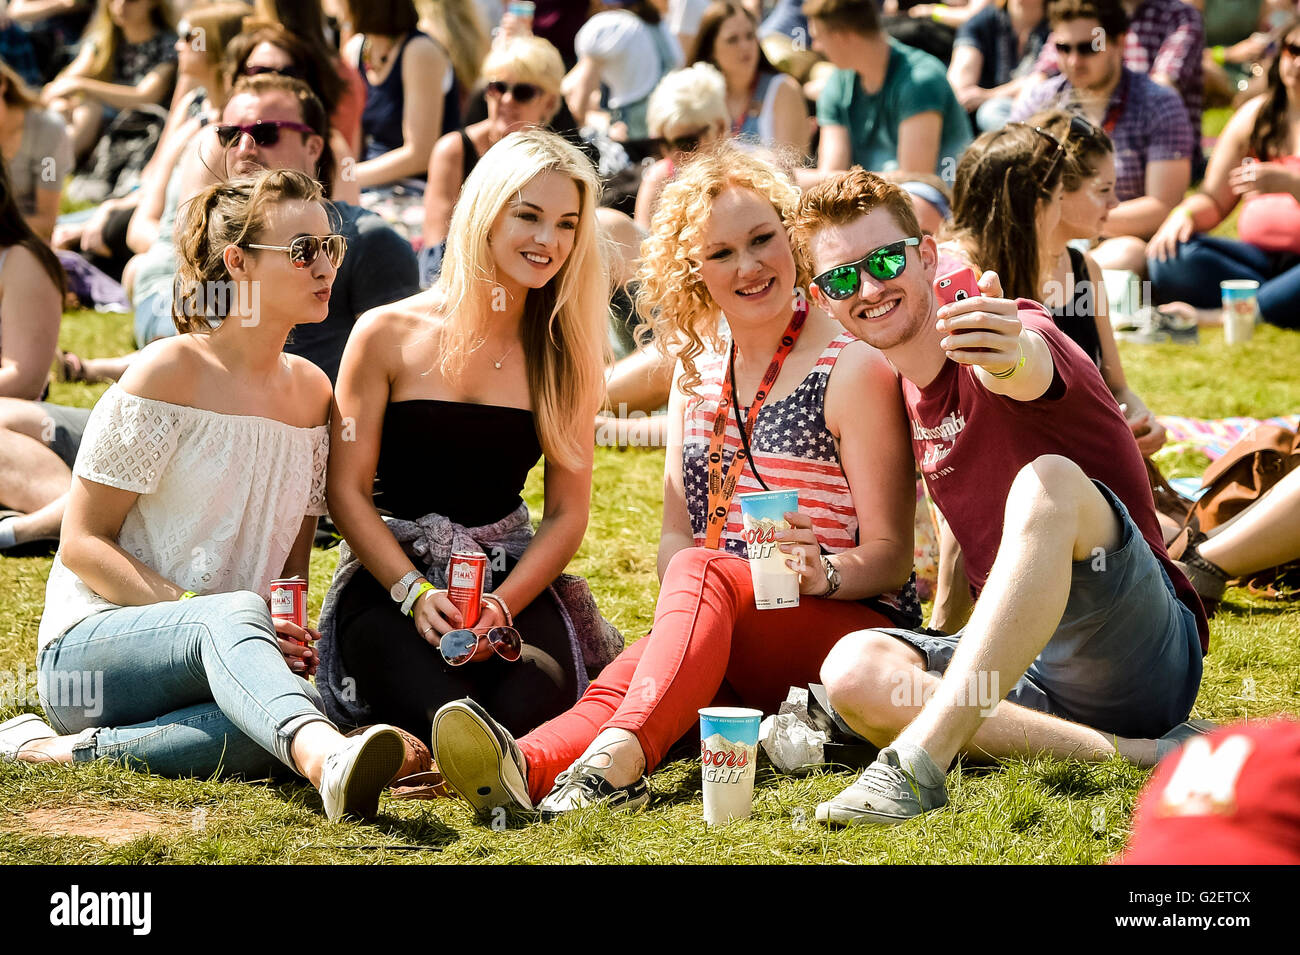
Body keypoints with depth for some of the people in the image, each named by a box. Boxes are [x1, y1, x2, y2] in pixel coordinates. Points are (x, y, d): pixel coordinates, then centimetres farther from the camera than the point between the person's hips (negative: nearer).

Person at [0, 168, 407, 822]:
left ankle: (72, 750, -26)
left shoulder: (311, 391, 12)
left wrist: (290, 635, -7)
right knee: (236, 613, -40)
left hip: (222, 658, 5)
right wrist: (205, 615, -21)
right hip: (93, 643, -5)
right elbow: (82, 545, -8)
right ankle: (327, 762, -68)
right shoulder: (170, 374, -7)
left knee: (286, 719, -34)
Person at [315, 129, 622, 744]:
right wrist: (415, 594, -16)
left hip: (513, 575, 2)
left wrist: (500, 608, -14)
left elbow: (568, 511, 4)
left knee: (529, 711, -29)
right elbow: (348, 491, -1)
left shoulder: (564, 356, 7)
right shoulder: (388, 335, 0)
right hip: (389, 574, -2)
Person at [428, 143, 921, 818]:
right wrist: (685, 608, -7)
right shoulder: (698, 369, 17)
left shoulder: (853, 368, -2)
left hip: (850, 623, -4)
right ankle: (531, 763, -62)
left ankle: (615, 760, -59)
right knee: (633, 670, -30)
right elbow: (675, 535, 16)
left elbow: (890, 555, -3)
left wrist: (823, 573, -25)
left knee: (703, 571, -35)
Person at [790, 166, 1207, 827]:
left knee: (1048, 479, -33)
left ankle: (921, 757, -39)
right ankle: (1129, 753, -25)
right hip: (1029, 664, 7)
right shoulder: (908, 389, 13)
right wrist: (947, 638, 18)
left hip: (1148, 653, -7)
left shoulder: (1007, 339, -11)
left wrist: (1013, 359, -61)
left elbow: (1031, 367, -39)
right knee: (854, 668, -19)